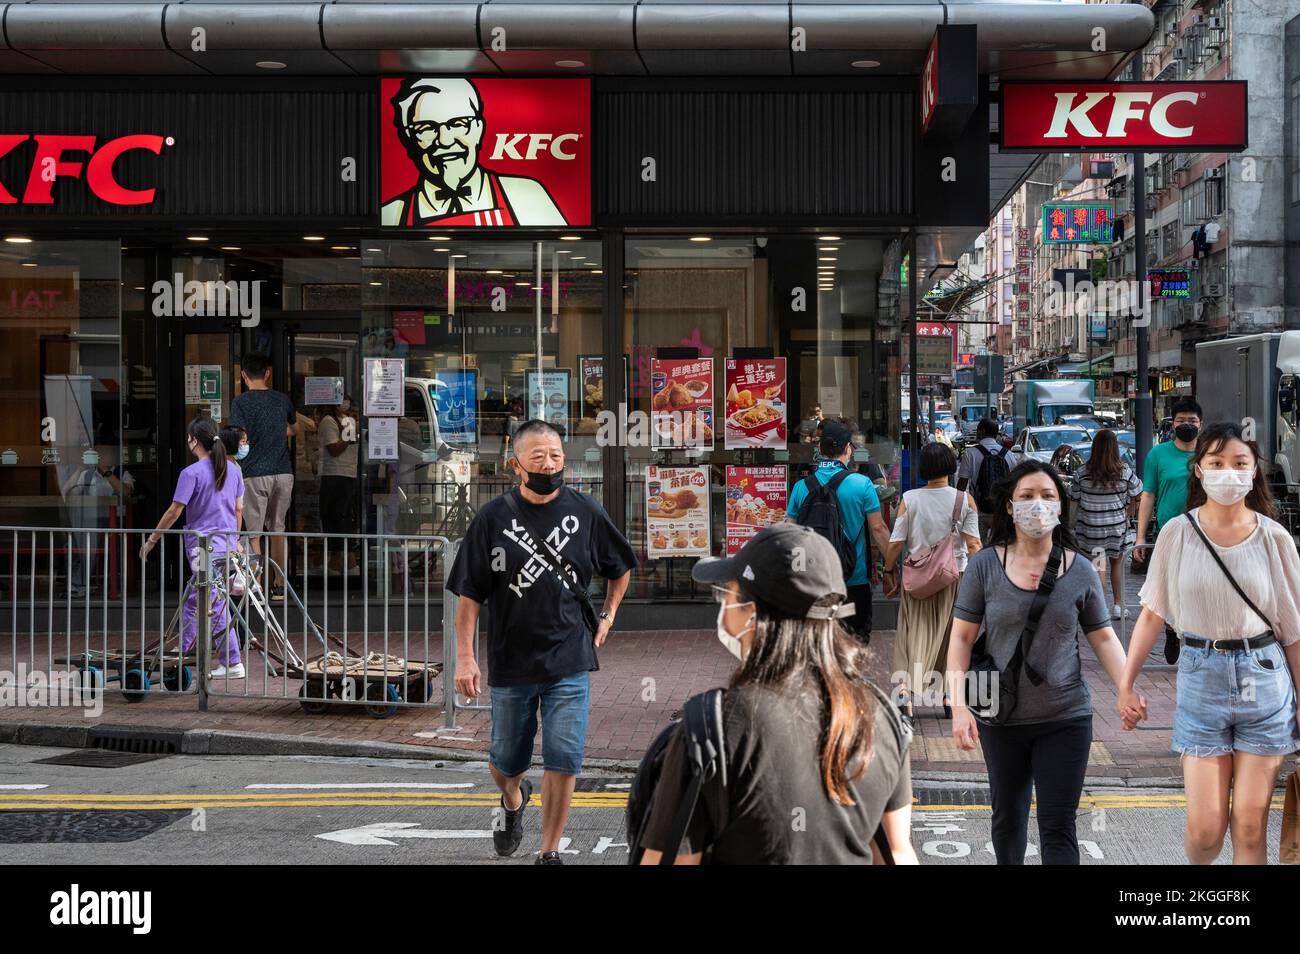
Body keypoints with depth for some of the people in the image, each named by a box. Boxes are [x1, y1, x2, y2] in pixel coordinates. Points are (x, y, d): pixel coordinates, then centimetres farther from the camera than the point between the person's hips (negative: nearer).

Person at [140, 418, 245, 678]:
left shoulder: (192, 473, -13)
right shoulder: (233, 469, 5)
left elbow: (174, 512, -12)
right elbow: (238, 509, 11)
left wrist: (152, 540, -3)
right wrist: (235, 539, 23)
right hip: (227, 545, 7)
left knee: (216, 604, -3)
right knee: (193, 600, 17)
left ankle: (233, 663, -3)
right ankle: (182, 650, 24)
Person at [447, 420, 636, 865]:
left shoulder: (586, 511, -1)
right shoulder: (492, 519, -5)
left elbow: (621, 567, 18)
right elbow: (470, 595, -3)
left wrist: (607, 616, 12)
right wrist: (465, 657, -9)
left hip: (569, 662, 0)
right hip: (511, 662, 0)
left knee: (563, 761, -6)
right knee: (505, 763, 13)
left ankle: (549, 852, 8)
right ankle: (514, 799, 48)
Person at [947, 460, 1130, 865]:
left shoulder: (1080, 571, -2)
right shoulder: (985, 566, -4)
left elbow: (1104, 638, 4)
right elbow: (962, 638, -2)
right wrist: (959, 705, -10)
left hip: (1065, 720, -1)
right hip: (1001, 720, 1)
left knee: (1058, 828, -4)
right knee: (1008, 816, 18)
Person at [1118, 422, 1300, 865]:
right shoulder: (1177, 533, -3)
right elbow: (1153, 614, 3)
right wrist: (1127, 684, 1)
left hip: (1264, 679, 0)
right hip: (1201, 678, 0)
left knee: (1250, 827, 3)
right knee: (1205, 828, 0)